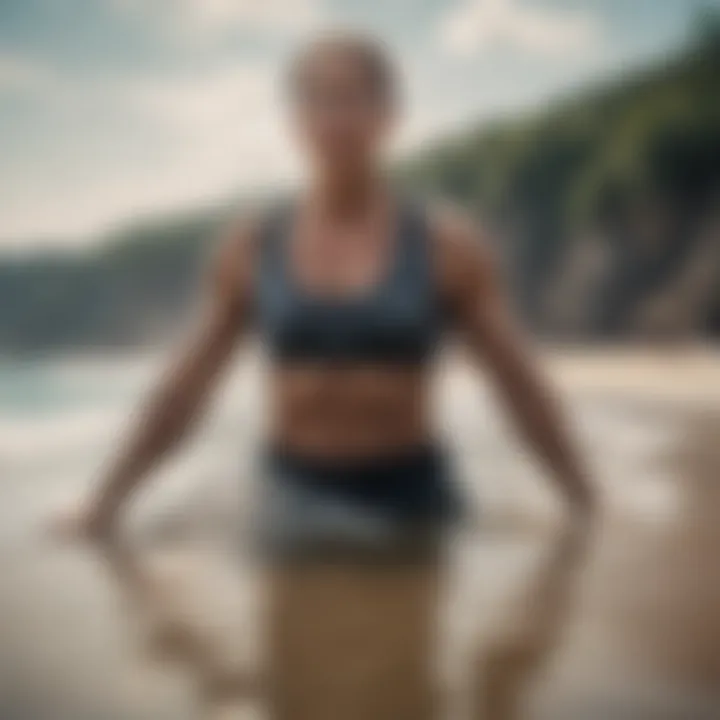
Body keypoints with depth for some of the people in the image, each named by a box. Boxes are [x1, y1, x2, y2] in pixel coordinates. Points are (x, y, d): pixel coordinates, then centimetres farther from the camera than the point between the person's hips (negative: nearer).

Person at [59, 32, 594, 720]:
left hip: (404, 505, -1)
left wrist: (590, 514, 0)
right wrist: (104, 503, 6)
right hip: (298, 506, 1)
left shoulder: (449, 245, -4)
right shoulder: (251, 247, 1)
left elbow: (523, 387, 1)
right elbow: (184, 389, 7)